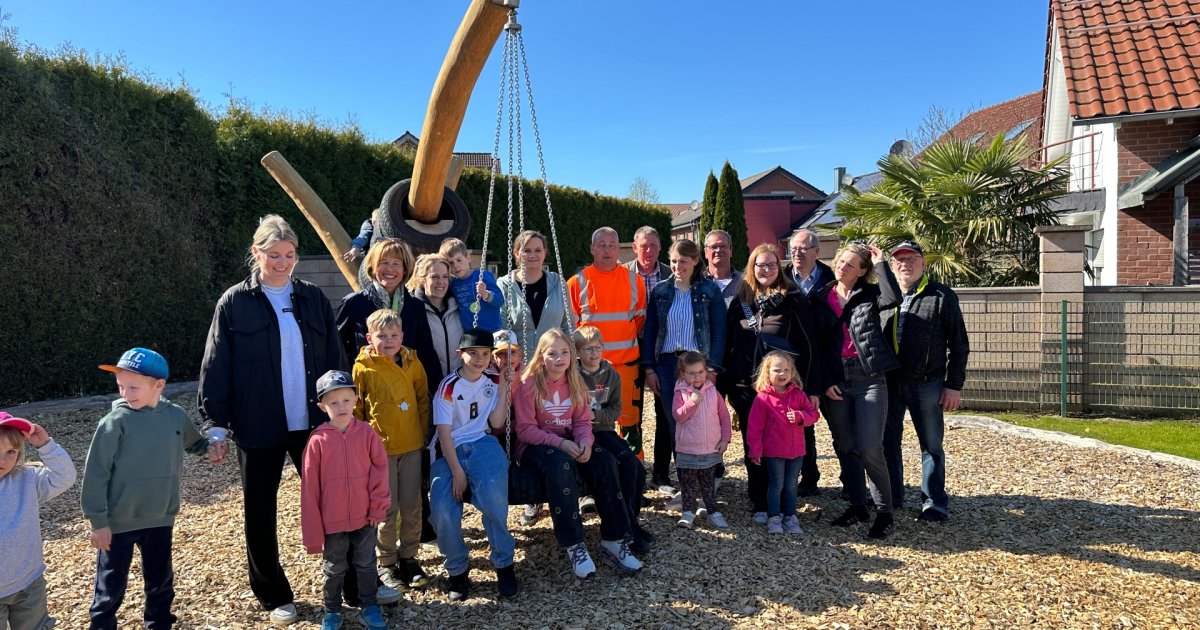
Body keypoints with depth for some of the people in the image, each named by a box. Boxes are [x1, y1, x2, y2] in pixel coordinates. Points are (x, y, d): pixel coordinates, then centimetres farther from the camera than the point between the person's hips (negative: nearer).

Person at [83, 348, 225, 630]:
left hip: (160, 519, 4)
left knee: (160, 580, 20)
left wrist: (212, 443, -3)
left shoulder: (176, 416, -4)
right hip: (118, 522, -4)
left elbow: (194, 443, 18)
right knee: (111, 586, 9)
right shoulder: (116, 422, -16)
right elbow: (96, 473, -12)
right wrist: (98, 521, -12)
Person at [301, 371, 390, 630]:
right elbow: (310, 488, -7)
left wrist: (378, 506, -6)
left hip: (364, 517, 1)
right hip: (332, 521, -1)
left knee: (366, 564, 17)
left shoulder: (367, 433, -7)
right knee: (334, 569, 16)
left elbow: (380, 469, -3)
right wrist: (312, 530, -6)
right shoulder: (318, 441, -11)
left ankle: (370, 607, 32)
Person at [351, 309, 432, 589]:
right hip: (380, 448, -3)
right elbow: (355, 409, 0)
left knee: (412, 506, 9)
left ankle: (408, 557, 27)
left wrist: (425, 432, 9)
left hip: (412, 446, 3)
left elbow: (423, 399, 10)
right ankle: (386, 563, 22)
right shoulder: (363, 368, -7)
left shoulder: (413, 363, 2)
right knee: (387, 509, 5)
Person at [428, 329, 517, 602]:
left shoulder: (493, 382, 10)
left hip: (482, 445, 1)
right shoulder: (449, 386, -3)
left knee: (493, 492, -33)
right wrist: (457, 472, -16)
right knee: (442, 510, -27)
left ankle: (504, 563, -11)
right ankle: (457, 569, 2)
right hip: (449, 450, -1)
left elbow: (496, 424, 0)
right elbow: (444, 432, -7)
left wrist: (504, 386, -5)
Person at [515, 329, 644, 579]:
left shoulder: (576, 382, 6)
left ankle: (613, 540, -18)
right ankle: (574, 545, -30)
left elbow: (582, 421, 5)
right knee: (560, 464, -38)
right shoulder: (528, 384, -10)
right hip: (534, 446, -5)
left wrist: (585, 441, -18)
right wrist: (559, 443, -25)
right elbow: (525, 429, -12)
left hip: (568, 443, 5)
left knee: (605, 460, -23)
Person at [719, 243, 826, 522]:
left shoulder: (793, 300, -1)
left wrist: (812, 388, -8)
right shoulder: (741, 301, 9)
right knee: (753, 447, 8)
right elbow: (729, 344, 12)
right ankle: (760, 505, 20)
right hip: (746, 387, 3)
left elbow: (809, 345, -3)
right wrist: (726, 385, 9)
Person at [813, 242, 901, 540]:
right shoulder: (820, 298, 9)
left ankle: (885, 510, 9)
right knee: (845, 447, 10)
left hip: (869, 379, -3)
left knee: (870, 449, -8)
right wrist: (824, 382, 0)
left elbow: (894, 298, -20)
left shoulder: (869, 294, 3)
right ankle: (857, 505, 24)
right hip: (835, 382, 3)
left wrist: (880, 263, -11)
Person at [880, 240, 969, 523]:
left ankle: (935, 504, 16)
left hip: (926, 384, -3)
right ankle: (890, 498, 24)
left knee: (931, 445, 6)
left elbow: (959, 344, -2)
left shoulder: (942, 296, -1)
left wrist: (954, 384, -6)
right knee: (888, 441, 10)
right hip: (888, 383, 3)